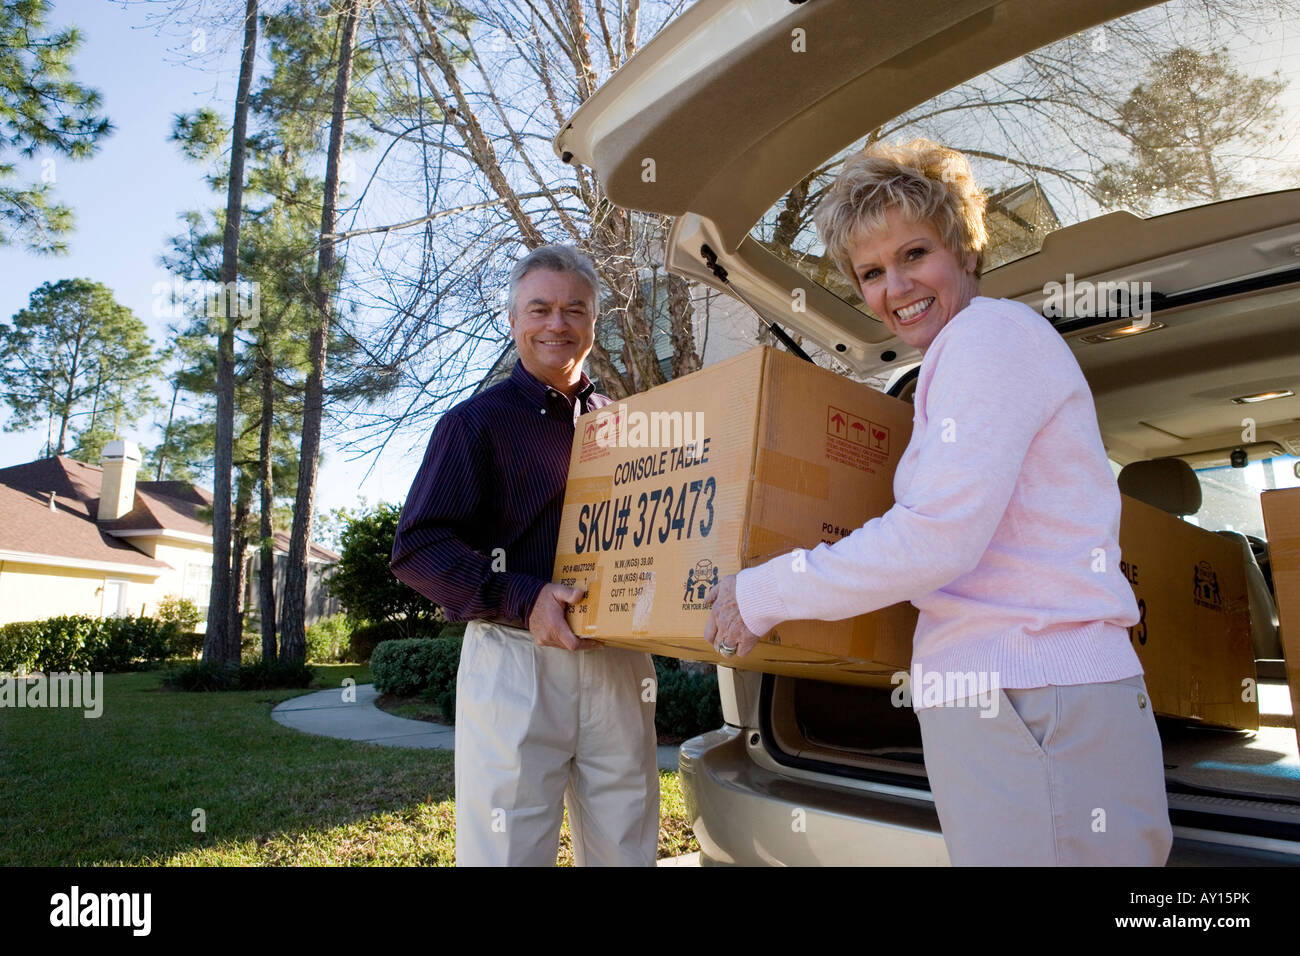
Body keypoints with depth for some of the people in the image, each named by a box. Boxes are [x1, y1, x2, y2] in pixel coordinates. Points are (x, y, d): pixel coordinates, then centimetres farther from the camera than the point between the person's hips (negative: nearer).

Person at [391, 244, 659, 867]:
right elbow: (418, 547, -6)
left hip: (619, 667, 4)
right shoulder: (478, 420, 3)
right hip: (514, 662, -4)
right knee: (508, 848, 3)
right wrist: (521, 600, -18)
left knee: (625, 850, 12)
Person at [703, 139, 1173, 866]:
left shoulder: (991, 330, -10)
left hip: (1033, 703, -10)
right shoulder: (966, 353, 20)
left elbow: (937, 538, -20)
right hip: (1009, 696, 10)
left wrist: (762, 594, -11)